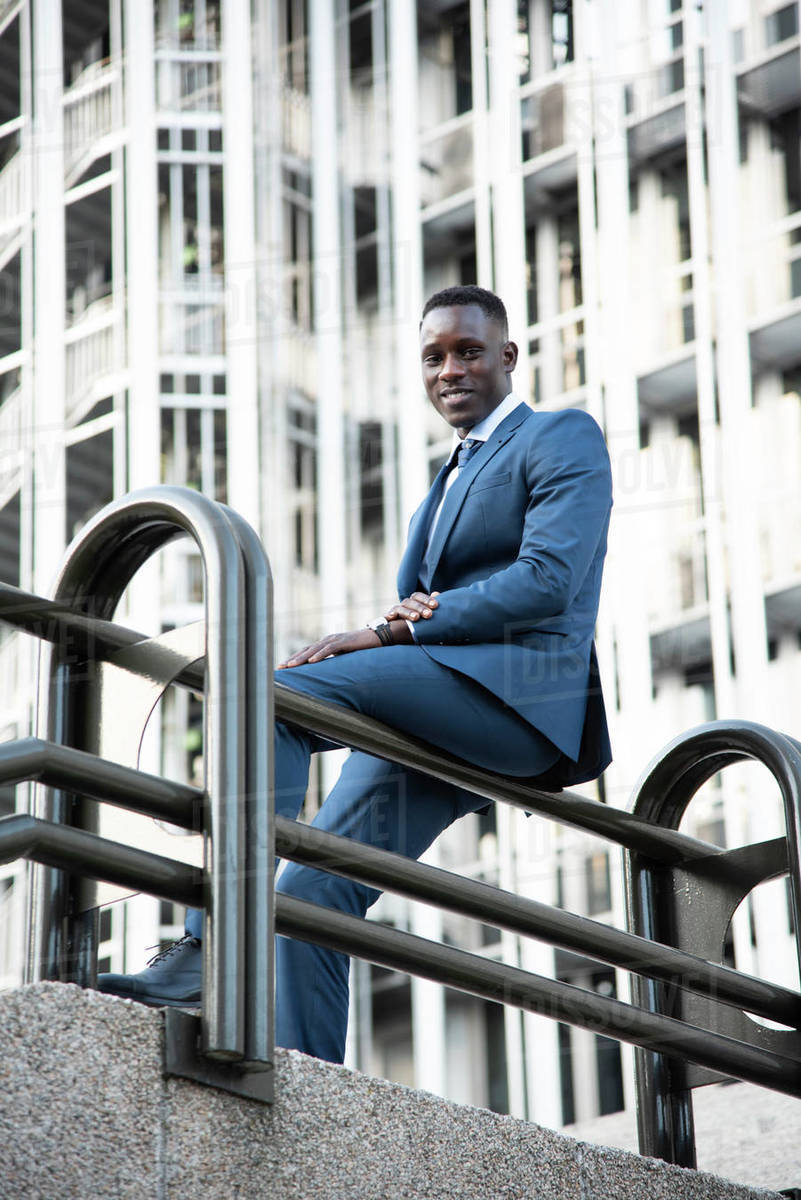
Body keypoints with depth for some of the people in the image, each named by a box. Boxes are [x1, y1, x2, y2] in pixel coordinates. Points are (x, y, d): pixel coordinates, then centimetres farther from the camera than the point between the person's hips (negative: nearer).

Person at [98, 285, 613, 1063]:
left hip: (519, 687, -9)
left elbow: (548, 579, -10)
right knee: (309, 897, -6)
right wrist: (403, 616, -3)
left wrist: (390, 632, -15)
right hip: (429, 722, 9)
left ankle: (206, 947, -37)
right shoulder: (449, 481, 33)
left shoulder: (563, 438, 7)